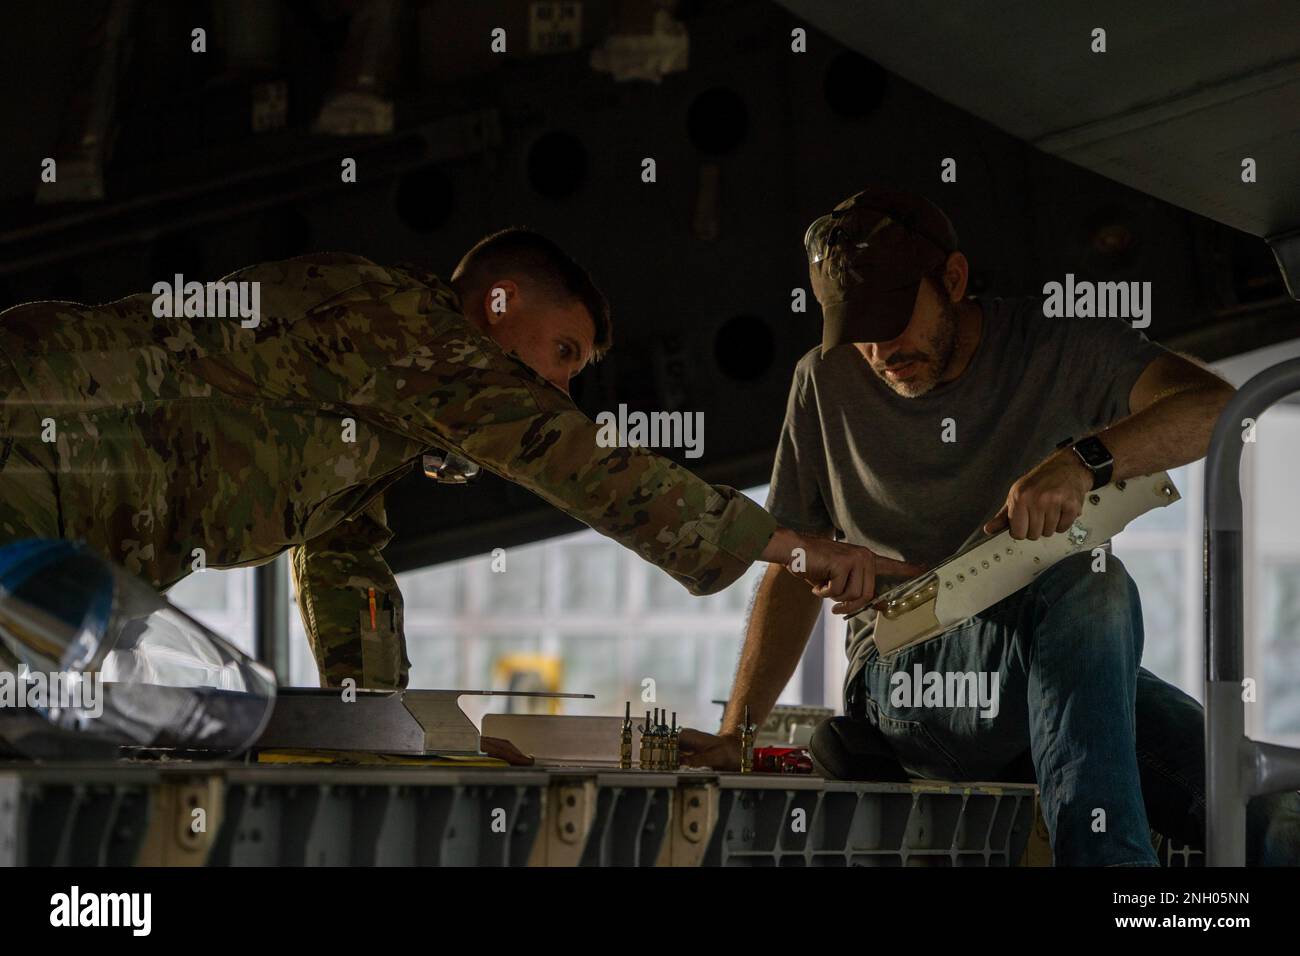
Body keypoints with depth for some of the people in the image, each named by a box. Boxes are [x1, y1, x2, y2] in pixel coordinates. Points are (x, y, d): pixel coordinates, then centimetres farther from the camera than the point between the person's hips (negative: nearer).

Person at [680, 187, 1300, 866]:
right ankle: (1107, 859, -48)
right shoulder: (827, 384, 9)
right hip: (905, 676, -1)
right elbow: (793, 574, 13)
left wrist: (1083, 460, -35)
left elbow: (1213, 407, -16)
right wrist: (736, 735, 1)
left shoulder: (1058, 346, 1)